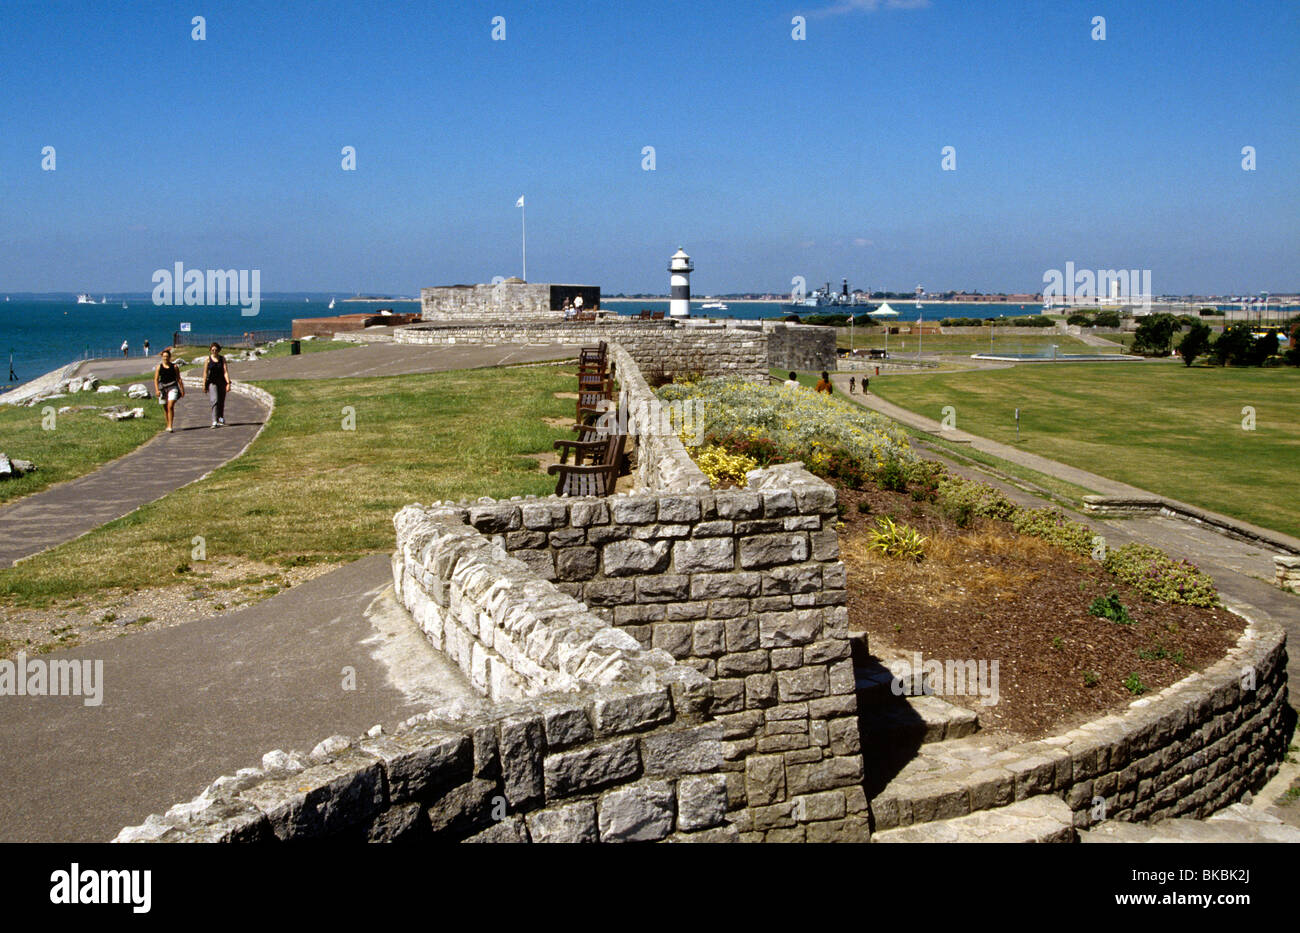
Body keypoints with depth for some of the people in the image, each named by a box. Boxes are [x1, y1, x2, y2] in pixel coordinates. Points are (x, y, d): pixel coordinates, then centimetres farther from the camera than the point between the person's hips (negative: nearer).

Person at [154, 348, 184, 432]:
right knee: (165, 408, 10)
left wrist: (182, 390, 7)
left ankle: (170, 426, -17)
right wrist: (157, 390, -10)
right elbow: (156, 379, 3)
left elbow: (179, 379, 9)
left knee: (171, 406, -16)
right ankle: (168, 425, 25)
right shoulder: (159, 367, 5)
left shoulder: (174, 366, 4)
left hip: (173, 387, -2)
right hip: (163, 388, 2)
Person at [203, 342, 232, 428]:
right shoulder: (208, 359, 0)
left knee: (221, 402, 11)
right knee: (215, 401, -16)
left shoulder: (222, 359, 2)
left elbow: (225, 372, -5)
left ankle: (221, 419, 32)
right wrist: (204, 385, 0)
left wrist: (228, 383, -14)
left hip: (222, 382, 2)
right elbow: (205, 373, 2)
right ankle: (214, 421, -20)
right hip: (212, 382, -2)